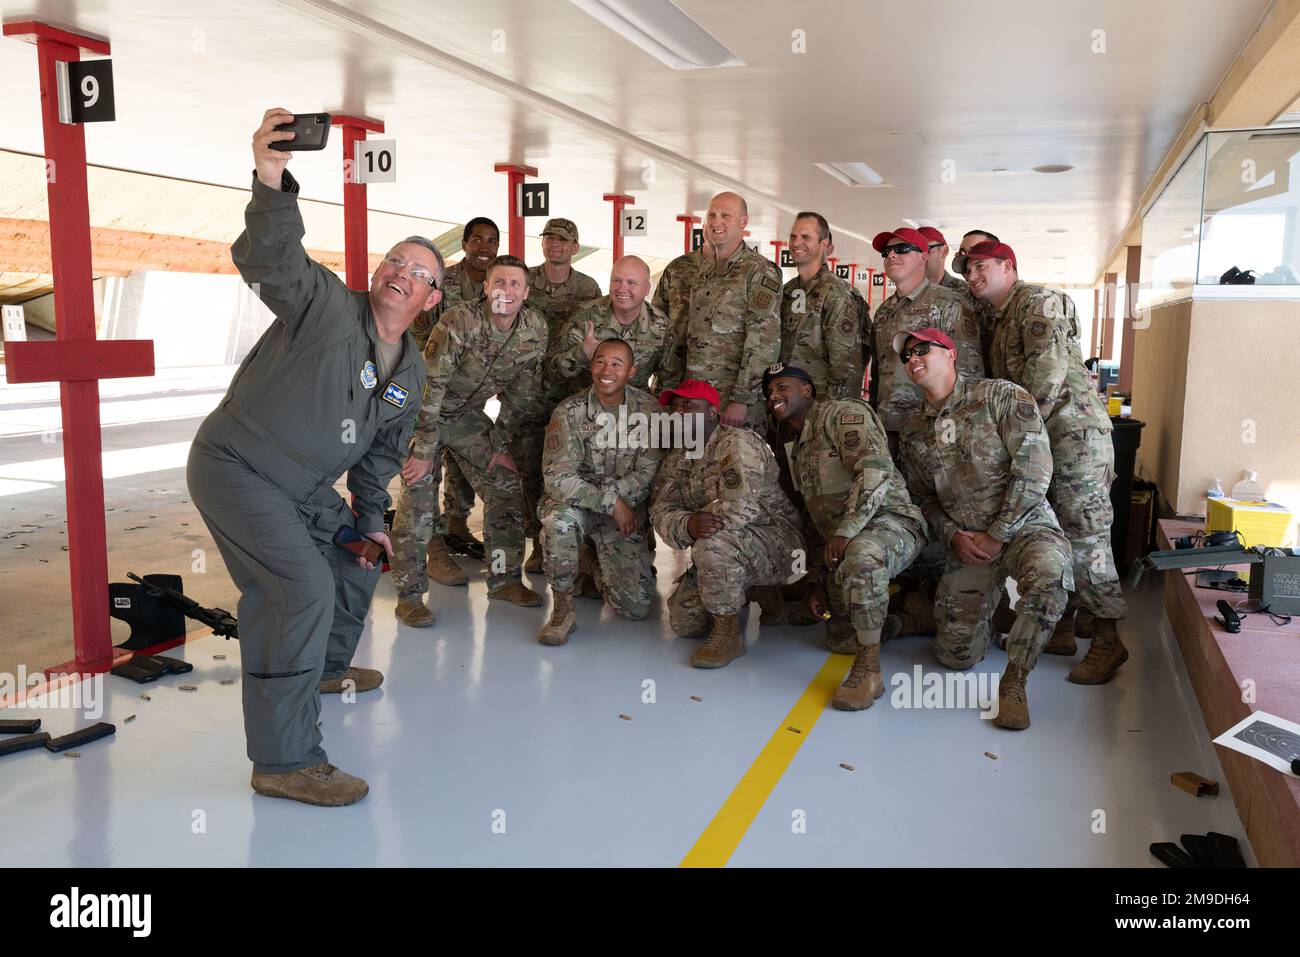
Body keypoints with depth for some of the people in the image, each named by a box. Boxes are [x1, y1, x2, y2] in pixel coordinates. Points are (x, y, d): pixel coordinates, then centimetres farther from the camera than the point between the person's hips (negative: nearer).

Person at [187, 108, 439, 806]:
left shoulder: (412, 373, 8)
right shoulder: (327, 304, -14)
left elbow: (380, 453, 19)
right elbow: (269, 259, -34)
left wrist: (370, 520, 17)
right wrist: (272, 184, -50)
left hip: (302, 485, 9)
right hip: (234, 467, -9)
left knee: (359, 559, 21)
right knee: (304, 588, -23)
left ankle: (324, 669, 48)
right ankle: (284, 761, -16)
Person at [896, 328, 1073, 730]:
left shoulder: (1001, 396, -6)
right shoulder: (913, 432, 10)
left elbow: (1034, 470, -13)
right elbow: (922, 497, 15)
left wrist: (998, 535, -14)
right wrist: (953, 536, -5)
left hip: (1025, 526, -4)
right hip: (965, 544, 4)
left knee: (1049, 577, -40)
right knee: (956, 655, -3)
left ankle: (1014, 681, -21)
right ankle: (988, 608, 32)